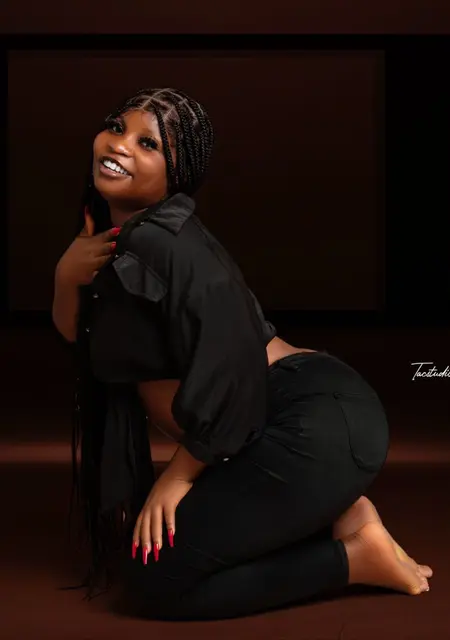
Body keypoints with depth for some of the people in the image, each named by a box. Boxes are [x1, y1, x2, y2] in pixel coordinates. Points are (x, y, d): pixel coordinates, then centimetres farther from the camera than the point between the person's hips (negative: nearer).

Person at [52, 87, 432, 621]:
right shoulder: (115, 234, 12)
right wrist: (67, 275, -2)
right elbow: (75, 333, 20)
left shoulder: (162, 242, -17)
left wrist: (178, 474, -11)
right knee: (132, 541, 22)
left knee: (153, 580, -13)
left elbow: (232, 362, -23)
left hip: (323, 425, -10)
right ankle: (332, 510, 13)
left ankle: (356, 555, -2)